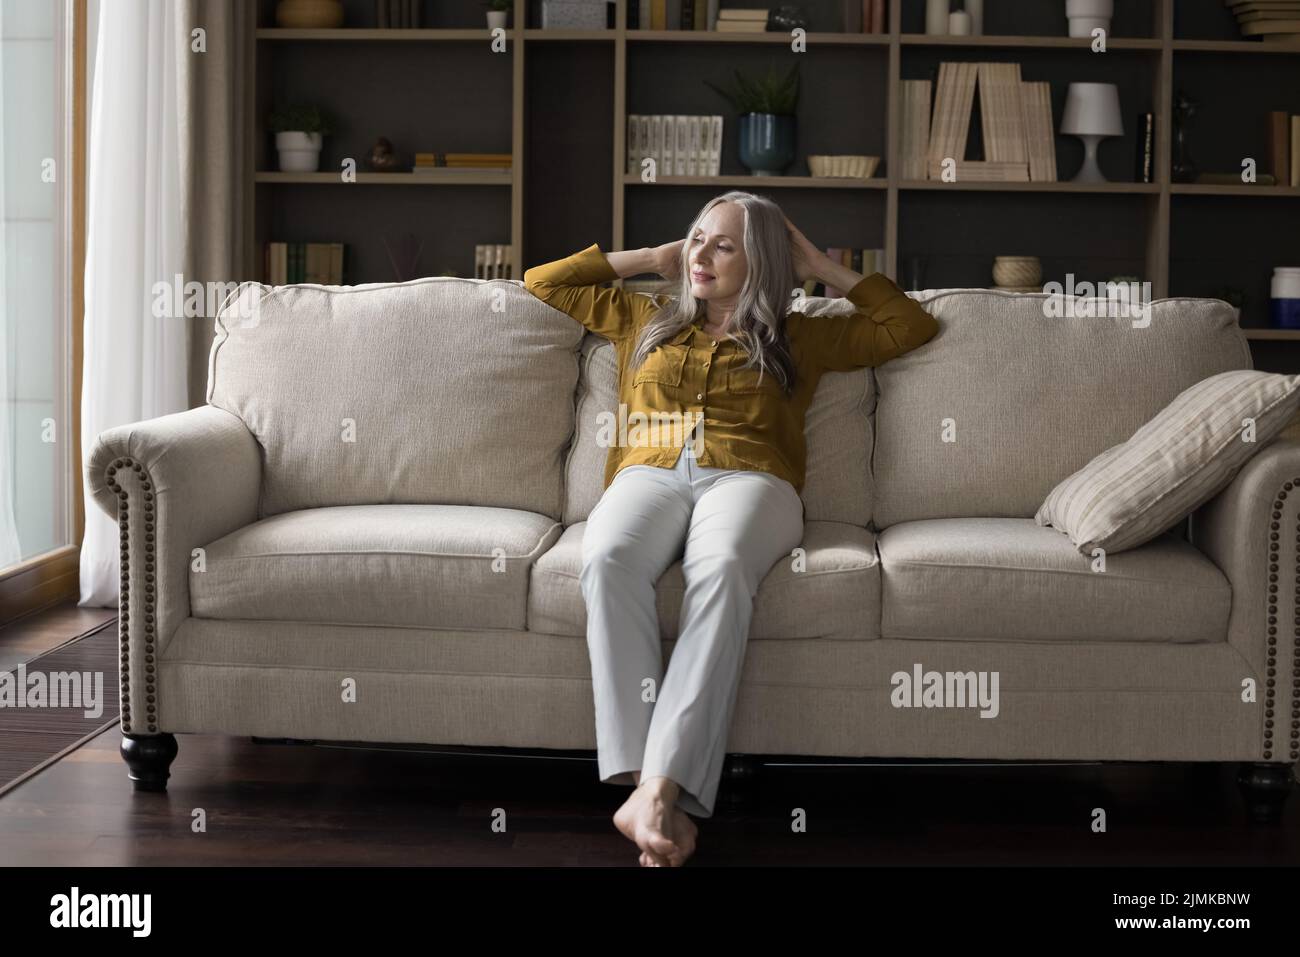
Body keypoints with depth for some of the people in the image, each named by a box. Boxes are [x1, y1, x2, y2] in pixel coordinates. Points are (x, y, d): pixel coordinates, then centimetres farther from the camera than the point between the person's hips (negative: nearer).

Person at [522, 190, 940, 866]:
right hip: (648, 476, 2)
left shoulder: (799, 337, 27)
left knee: (721, 569, -42)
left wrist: (822, 267, 26)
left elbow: (911, 327, 25)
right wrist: (648, 257, 33)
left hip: (748, 480, -1)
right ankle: (643, 779, -48)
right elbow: (541, 282, 37)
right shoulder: (644, 321, 32)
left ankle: (659, 788, -52)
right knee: (607, 561, -39)